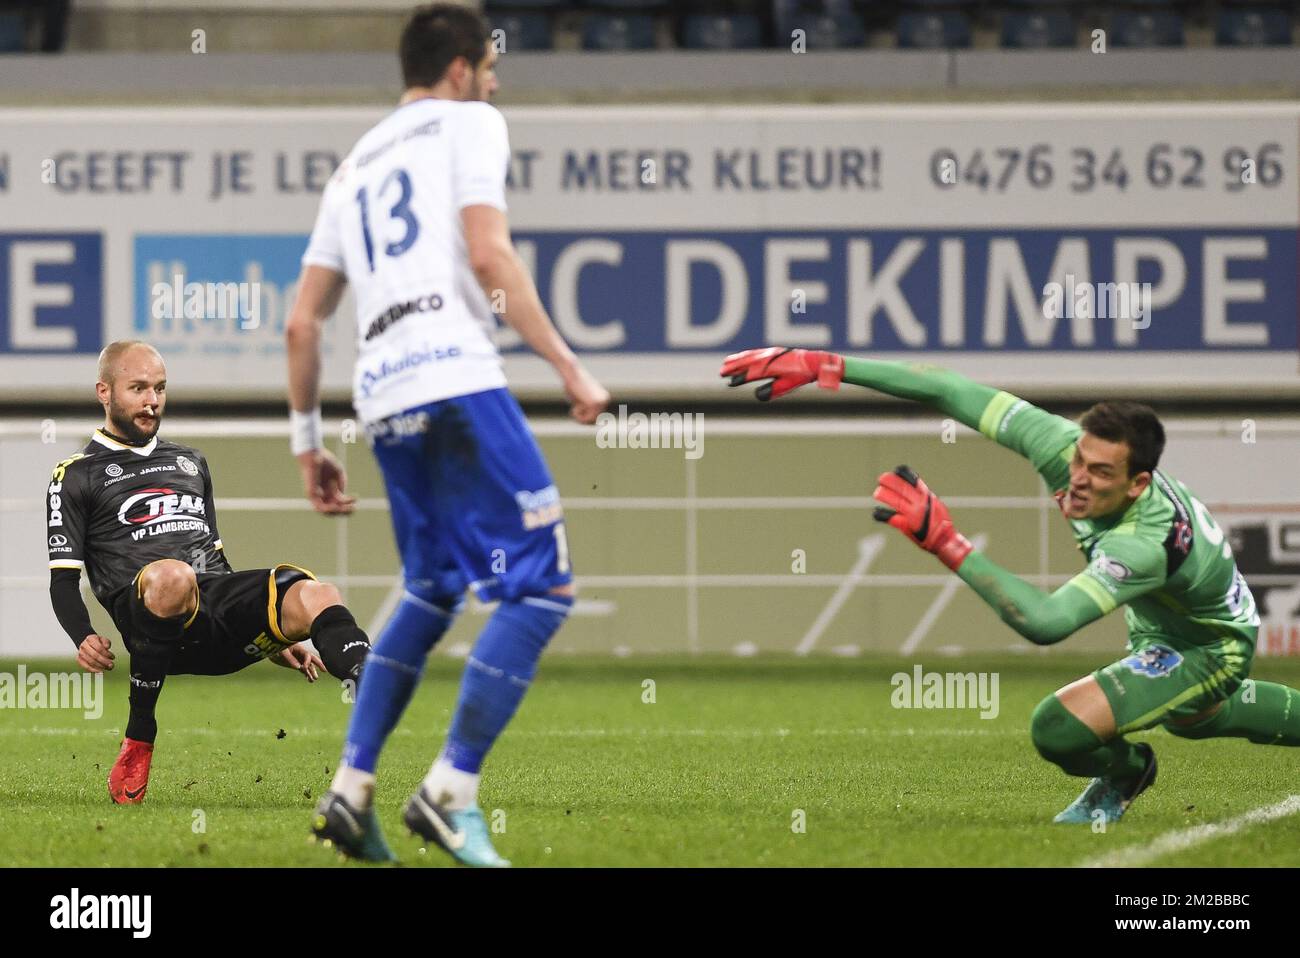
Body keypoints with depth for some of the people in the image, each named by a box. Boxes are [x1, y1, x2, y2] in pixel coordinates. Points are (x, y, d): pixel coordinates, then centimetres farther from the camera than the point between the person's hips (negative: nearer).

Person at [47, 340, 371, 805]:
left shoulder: (190, 462, 31)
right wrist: (84, 639, -15)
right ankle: (137, 745, -27)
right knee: (172, 575, -42)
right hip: (149, 621, -5)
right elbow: (64, 580, 6)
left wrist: (274, 636, 23)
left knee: (317, 597, -25)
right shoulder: (77, 477, 14)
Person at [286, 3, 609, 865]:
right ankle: (451, 792, -11)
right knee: (543, 585, -4)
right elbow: (488, 255, -8)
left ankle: (351, 791, 15)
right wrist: (569, 366, -8)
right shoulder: (469, 124, 8)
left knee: (432, 592, 23)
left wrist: (309, 442, 30)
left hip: (382, 397, 8)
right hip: (457, 376, -8)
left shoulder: (355, 168, 27)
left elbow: (303, 323, 23)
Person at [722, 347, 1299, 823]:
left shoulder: (1149, 542, -47)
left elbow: (1045, 622, -56)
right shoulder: (1060, 447, -29)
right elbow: (954, 393, -27)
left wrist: (945, 543, -62)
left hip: (1209, 648, -8)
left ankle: (1121, 772, 10)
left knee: (1059, 727, -26)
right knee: (1186, 717, 37)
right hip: (1158, 627, 8)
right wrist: (828, 367, -32)